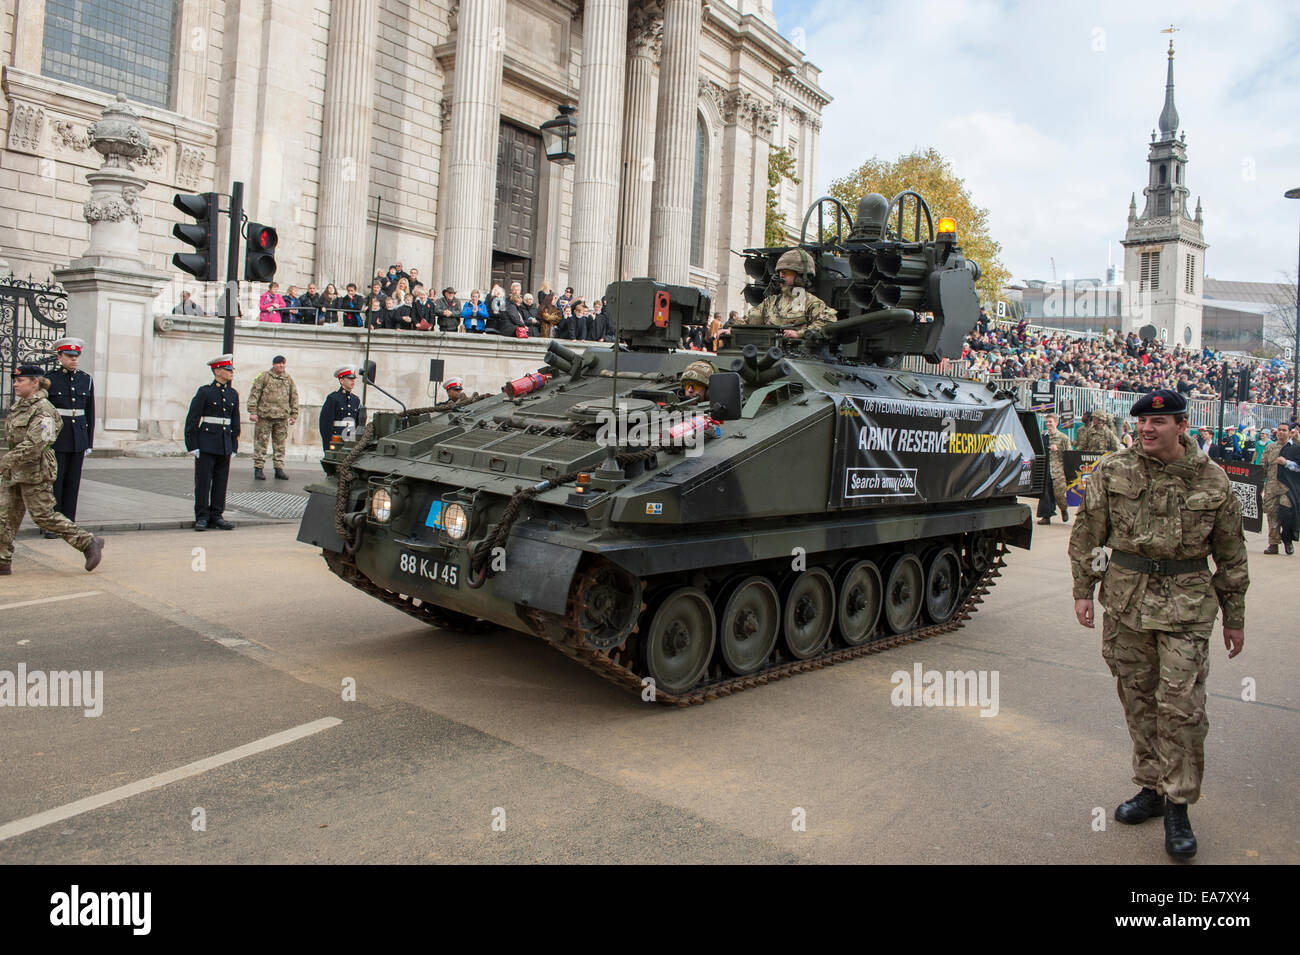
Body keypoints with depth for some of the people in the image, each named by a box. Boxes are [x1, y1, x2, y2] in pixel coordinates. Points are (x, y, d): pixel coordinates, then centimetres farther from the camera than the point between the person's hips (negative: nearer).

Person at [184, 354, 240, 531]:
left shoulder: (233, 394, 11)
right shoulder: (204, 392, -4)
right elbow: (192, 419, -5)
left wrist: (234, 446, 13)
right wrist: (192, 446, -8)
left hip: (225, 446, 5)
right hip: (206, 445, -5)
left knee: (221, 482, 8)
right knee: (203, 481, -1)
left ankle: (216, 515, 16)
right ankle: (202, 517, 7)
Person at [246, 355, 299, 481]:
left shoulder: (288, 380, 14)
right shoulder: (264, 377, 1)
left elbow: (294, 398, 18)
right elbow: (254, 394, -2)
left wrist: (294, 415, 11)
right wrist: (252, 411, -9)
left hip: (282, 418, 3)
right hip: (264, 415, -3)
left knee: (280, 444, 5)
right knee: (261, 443, -1)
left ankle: (279, 469, 10)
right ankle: (258, 469, 5)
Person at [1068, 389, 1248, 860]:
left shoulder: (1212, 479, 0)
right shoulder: (1112, 471, 0)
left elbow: (1231, 554, 7)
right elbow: (1087, 533, 6)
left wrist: (1234, 617, 10)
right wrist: (1083, 590, 2)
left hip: (1187, 606, -2)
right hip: (1126, 600, 2)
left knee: (1182, 706, -5)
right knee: (1138, 699, 11)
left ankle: (1178, 806, 9)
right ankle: (1152, 787, 27)